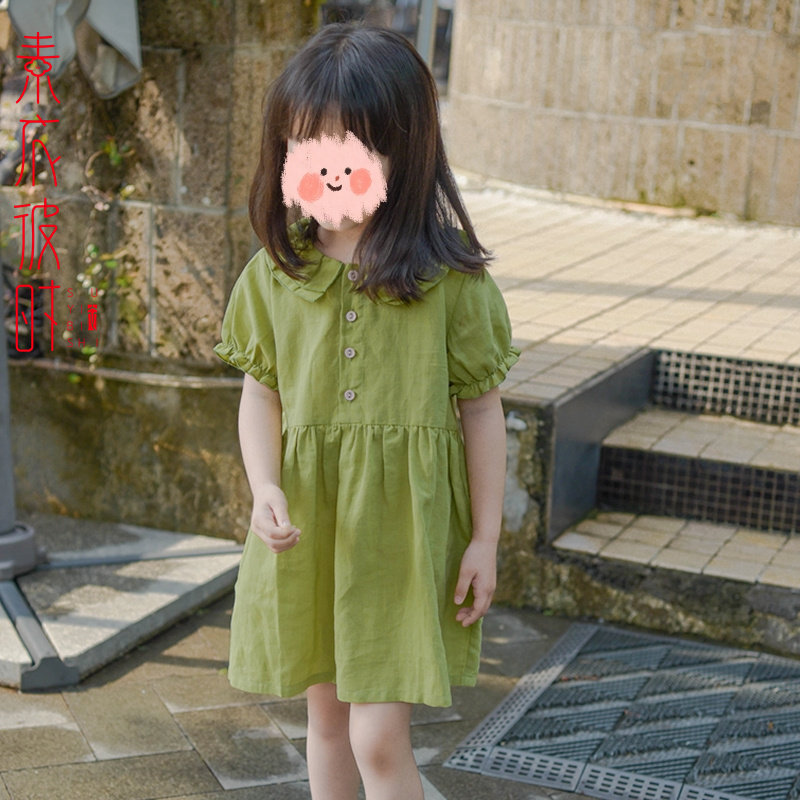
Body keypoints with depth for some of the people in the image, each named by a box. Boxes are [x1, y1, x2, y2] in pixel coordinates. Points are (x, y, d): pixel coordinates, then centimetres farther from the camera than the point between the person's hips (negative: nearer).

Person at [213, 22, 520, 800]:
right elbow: (260, 392, 2)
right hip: (306, 526, 4)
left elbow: (480, 410, -6)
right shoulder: (275, 274, -4)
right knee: (325, 712, 19)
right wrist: (265, 489, -15)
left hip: (406, 530, -3)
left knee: (379, 737, -2)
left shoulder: (449, 281, -13)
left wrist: (484, 540, -4)